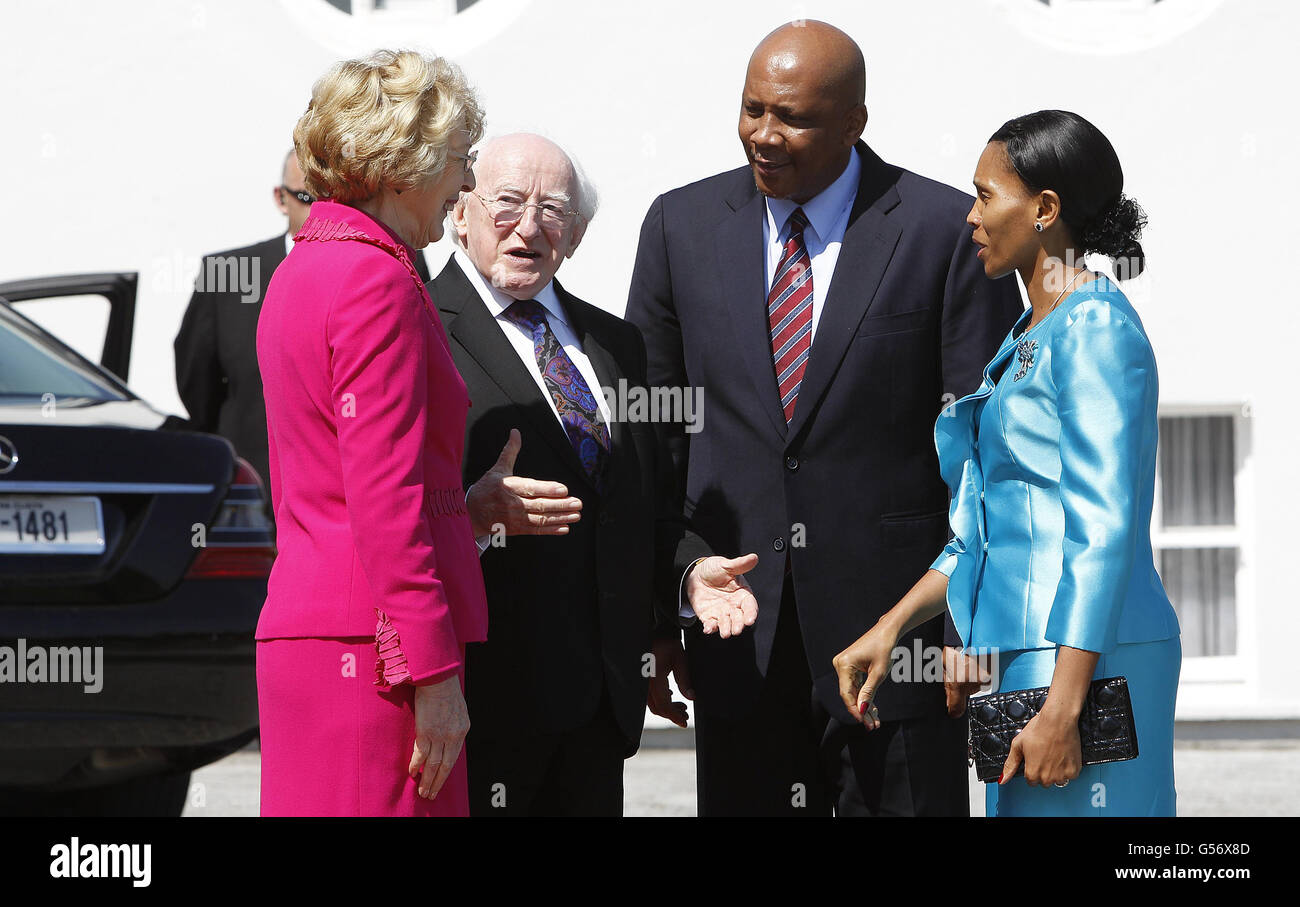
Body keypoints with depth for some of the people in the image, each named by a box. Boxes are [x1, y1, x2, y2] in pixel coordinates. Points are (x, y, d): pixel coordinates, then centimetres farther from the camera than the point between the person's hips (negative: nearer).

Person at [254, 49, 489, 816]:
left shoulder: (304, 270, 18)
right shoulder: (377, 280, -12)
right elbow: (386, 499, -17)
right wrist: (433, 669, -17)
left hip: (303, 626, 10)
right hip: (369, 641, -10)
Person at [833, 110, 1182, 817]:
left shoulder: (1095, 328, -11)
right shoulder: (1030, 337, 19)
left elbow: (1104, 529, -18)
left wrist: (1062, 706, -22)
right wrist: (890, 627, 16)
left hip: (1080, 659, -9)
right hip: (1024, 652, 9)